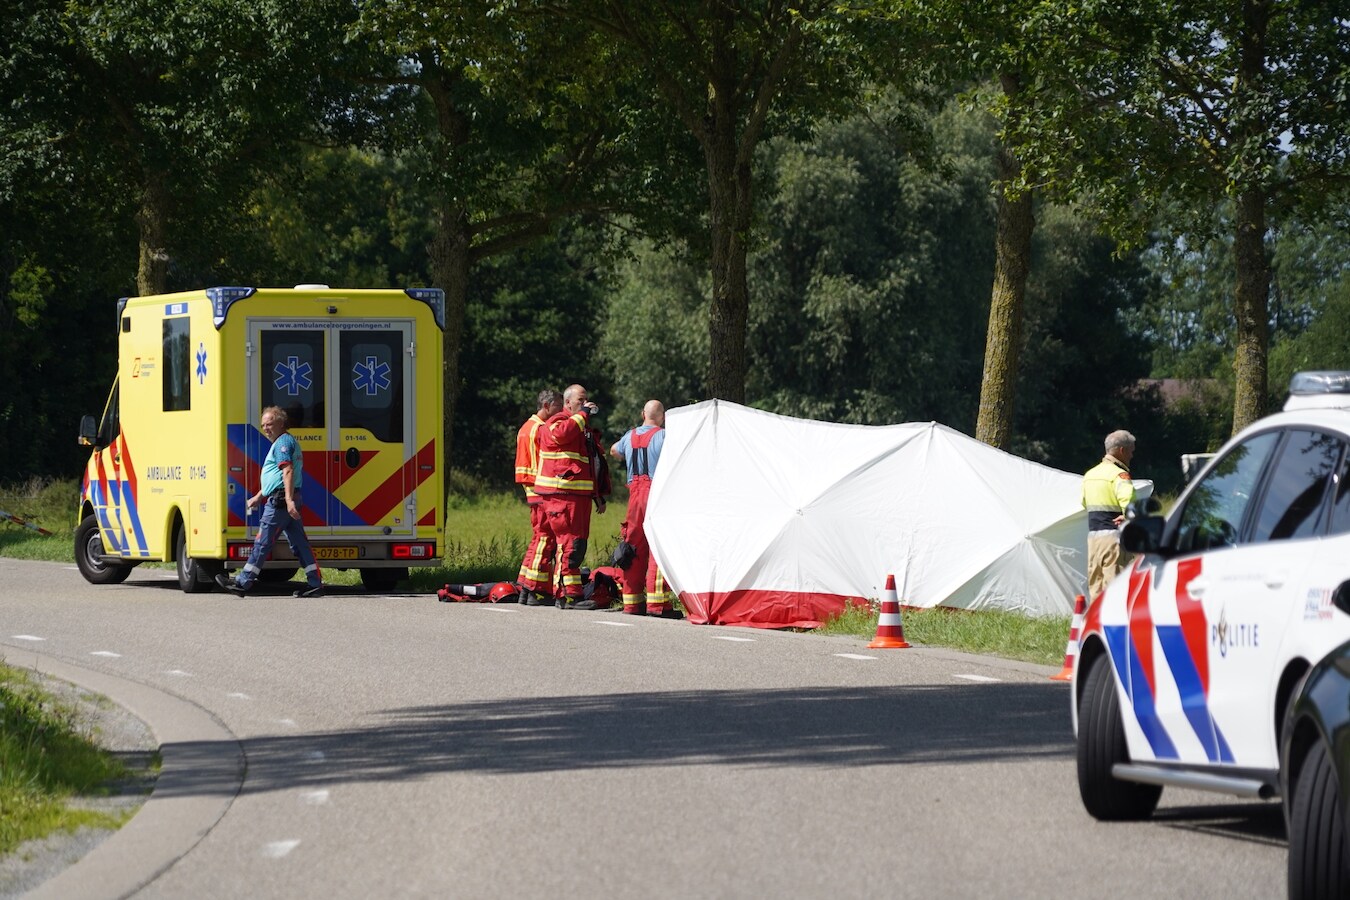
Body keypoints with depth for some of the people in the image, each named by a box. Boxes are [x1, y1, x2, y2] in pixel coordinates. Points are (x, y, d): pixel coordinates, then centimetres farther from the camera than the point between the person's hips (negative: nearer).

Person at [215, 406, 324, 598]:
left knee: (262, 543, -5)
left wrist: (289, 500, -31)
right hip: (287, 502, 11)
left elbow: (288, 471, -22)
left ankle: (242, 583, -1)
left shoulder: (283, 442, -9)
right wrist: (258, 497, 36)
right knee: (299, 543, 7)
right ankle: (315, 584, 3)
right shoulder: (286, 442, 24)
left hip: (279, 501, -11)